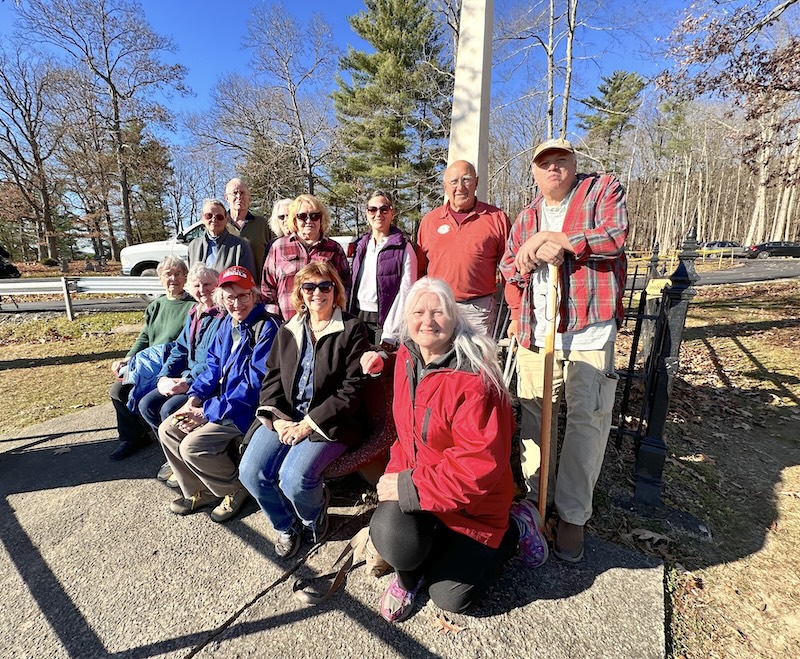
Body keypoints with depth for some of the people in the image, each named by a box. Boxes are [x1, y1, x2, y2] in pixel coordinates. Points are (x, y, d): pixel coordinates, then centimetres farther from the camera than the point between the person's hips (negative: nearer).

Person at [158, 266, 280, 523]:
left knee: (193, 445, -19)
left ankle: (236, 489, 8)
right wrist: (194, 398, -3)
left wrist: (208, 412, -20)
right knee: (167, 430, 7)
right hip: (222, 402, 9)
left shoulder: (267, 327, -20)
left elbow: (256, 382, -24)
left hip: (248, 409, -9)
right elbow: (213, 365, 14)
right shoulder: (227, 324, 8)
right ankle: (199, 491, 22)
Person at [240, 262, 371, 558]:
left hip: (329, 421, -5)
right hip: (284, 418, 6)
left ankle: (314, 518, 16)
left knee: (294, 477, -24)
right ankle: (287, 526, 20)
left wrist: (308, 424, -15)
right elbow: (271, 378, 12)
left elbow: (351, 389, -11)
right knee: (251, 471, -12)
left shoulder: (352, 329, -4)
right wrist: (278, 419, -6)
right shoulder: (288, 331, 14)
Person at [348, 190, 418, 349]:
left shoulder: (404, 249, -6)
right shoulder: (361, 246, 11)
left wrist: (390, 335, -17)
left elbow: (405, 294, -12)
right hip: (358, 318, 5)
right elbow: (354, 286, 15)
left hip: (386, 320, -5)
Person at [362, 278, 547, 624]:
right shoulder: (406, 357, -4)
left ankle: (510, 533, 26)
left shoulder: (475, 380, -27)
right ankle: (410, 572, 13)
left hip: (471, 502, -4)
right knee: (389, 534, -25)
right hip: (413, 479, 4)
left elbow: (479, 465, -27)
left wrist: (409, 487, -24)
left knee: (451, 598, 3)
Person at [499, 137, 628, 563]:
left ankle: (572, 515, 12)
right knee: (534, 416, 8)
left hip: (589, 331, -3)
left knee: (587, 420, -2)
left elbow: (615, 235, -10)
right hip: (535, 334, 4)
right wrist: (528, 284, -3)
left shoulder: (603, 189, 7)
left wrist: (554, 240, -9)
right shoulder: (527, 217, 20)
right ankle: (536, 497, 24)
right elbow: (509, 268, 16)